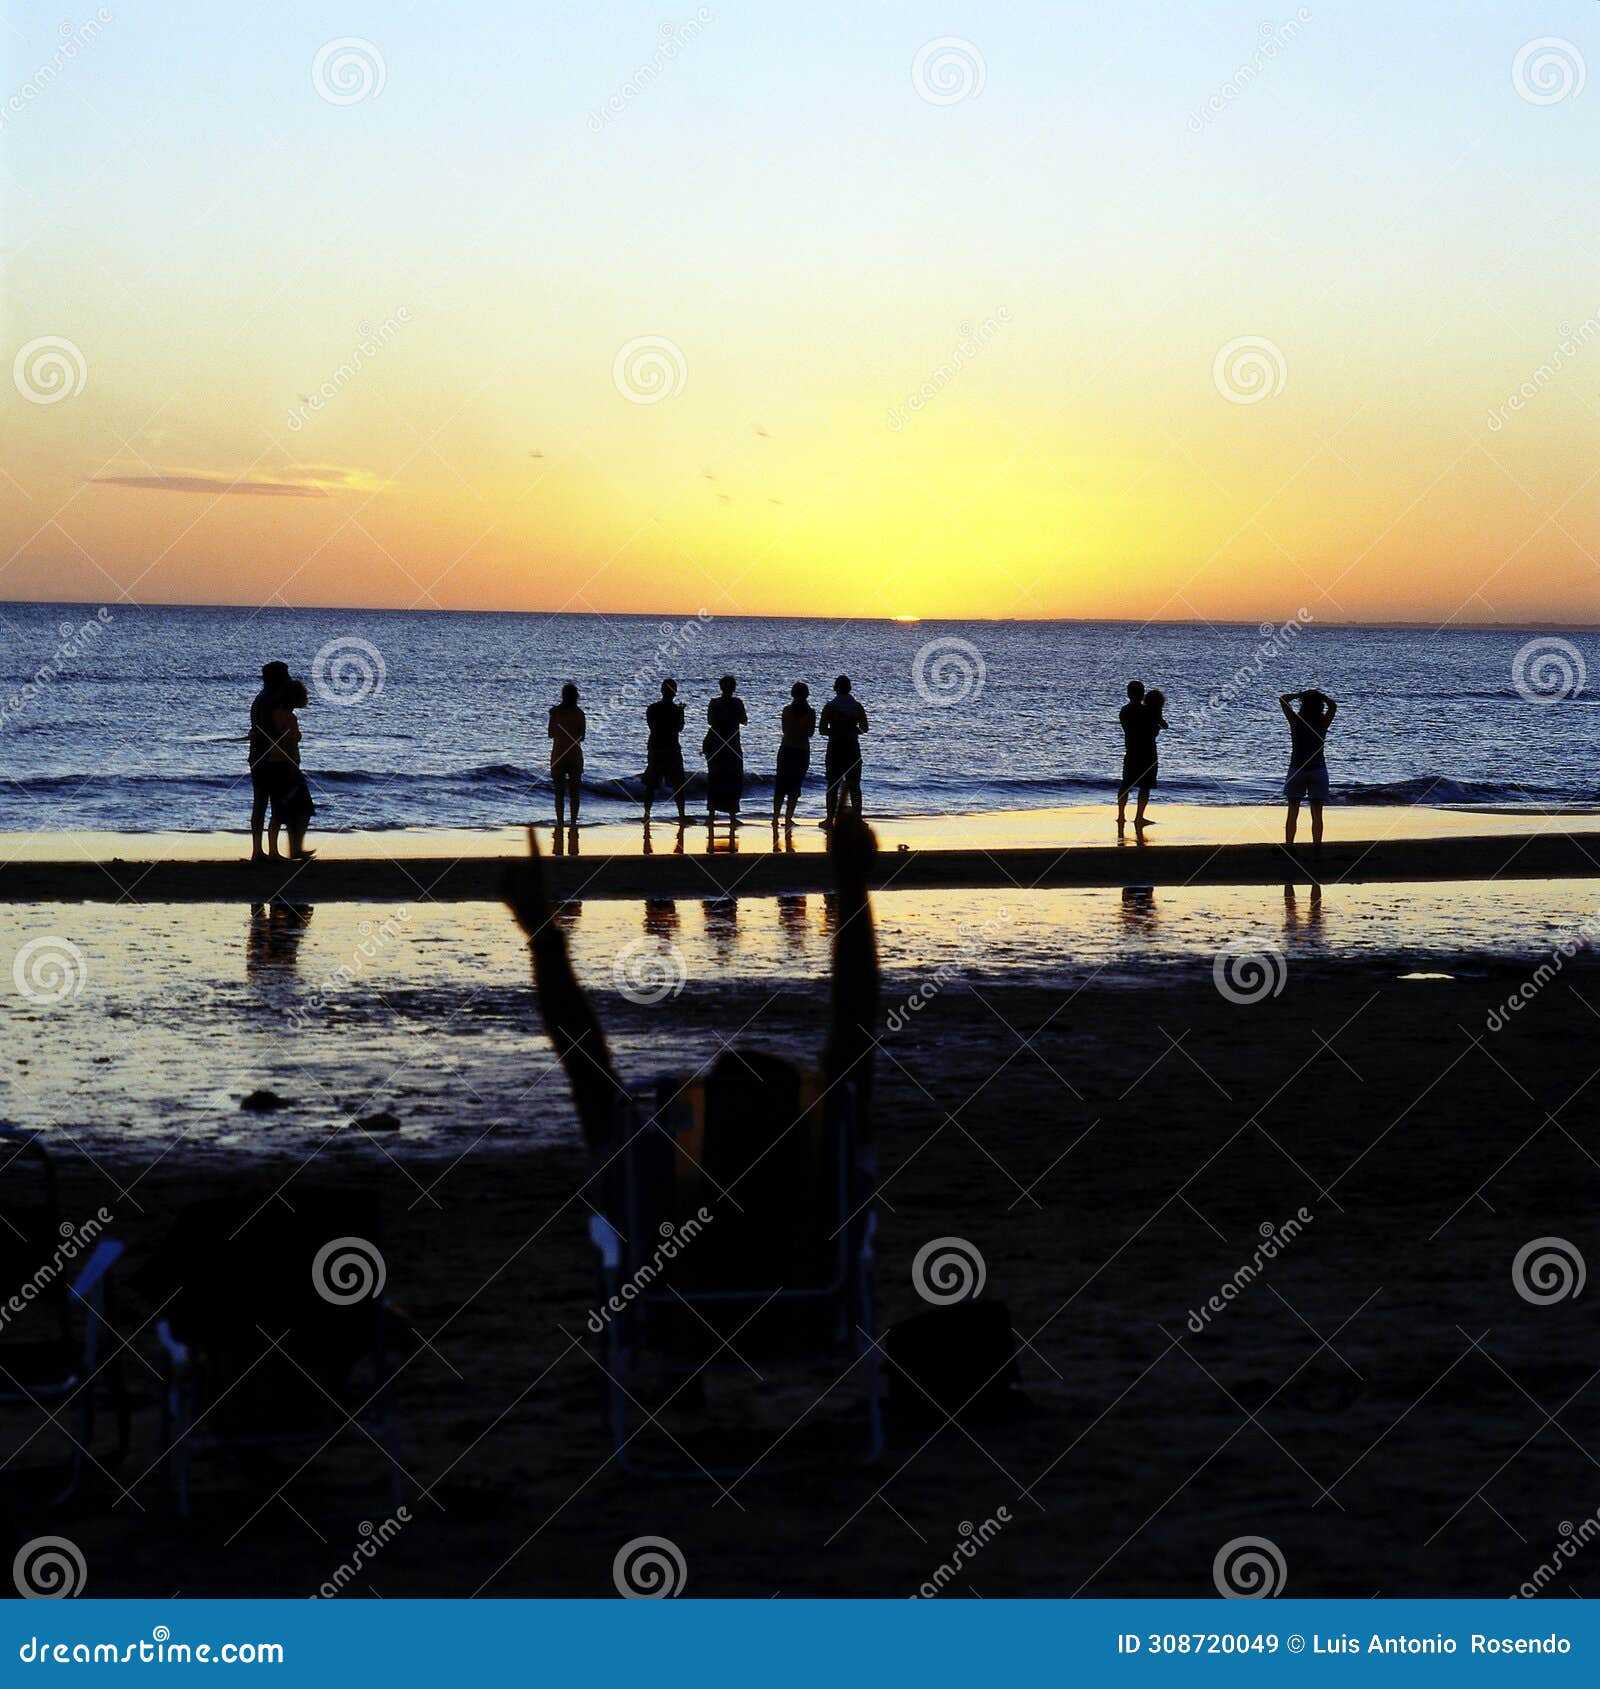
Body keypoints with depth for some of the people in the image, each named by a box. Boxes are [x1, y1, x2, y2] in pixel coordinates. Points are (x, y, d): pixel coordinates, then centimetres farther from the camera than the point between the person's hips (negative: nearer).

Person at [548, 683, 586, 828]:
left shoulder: (555, 711, -6)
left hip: (558, 754, -1)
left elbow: (551, 734, -3)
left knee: (559, 792, 5)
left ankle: (560, 821, 0)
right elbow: (581, 737, 1)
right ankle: (574, 821, 5)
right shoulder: (579, 714, -2)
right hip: (575, 755, 1)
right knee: (574, 792, 8)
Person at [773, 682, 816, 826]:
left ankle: (775, 817, 5)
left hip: (786, 750, 1)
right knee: (795, 786, 6)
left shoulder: (787, 710, -4)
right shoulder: (810, 712, -8)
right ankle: (788, 817, 2)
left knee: (780, 785, 9)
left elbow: (785, 730, 3)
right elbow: (810, 733, -1)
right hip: (802, 751, -1)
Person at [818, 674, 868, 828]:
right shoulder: (857, 706, 2)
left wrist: (834, 732, 10)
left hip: (835, 748, -2)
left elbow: (822, 730, -8)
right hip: (853, 748, 2)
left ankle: (830, 818, 2)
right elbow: (864, 728, 6)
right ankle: (857, 818, 4)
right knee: (854, 785, 7)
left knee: (833, 785, 3)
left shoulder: (830, 706, -6)